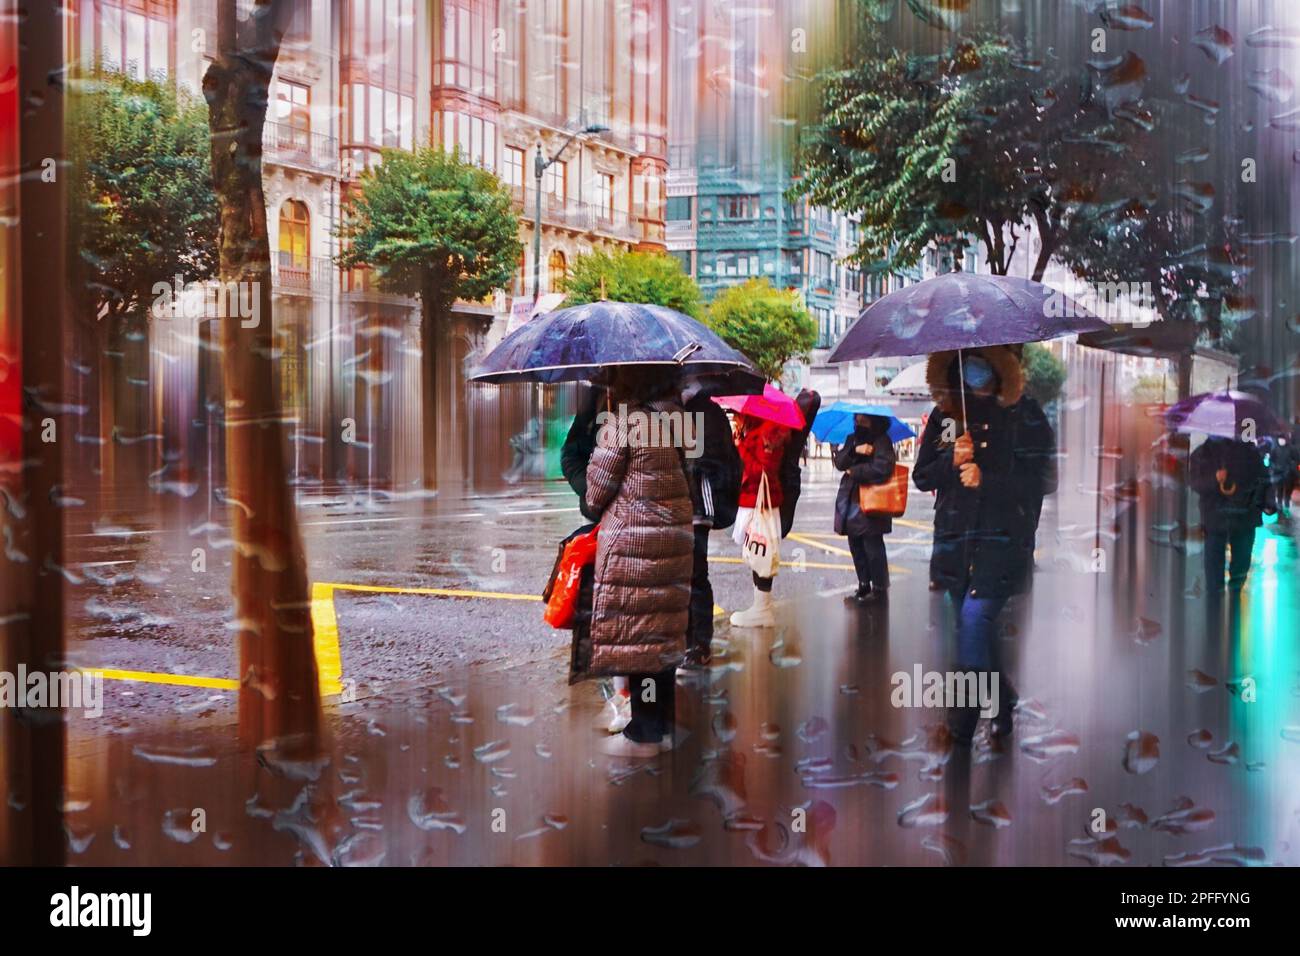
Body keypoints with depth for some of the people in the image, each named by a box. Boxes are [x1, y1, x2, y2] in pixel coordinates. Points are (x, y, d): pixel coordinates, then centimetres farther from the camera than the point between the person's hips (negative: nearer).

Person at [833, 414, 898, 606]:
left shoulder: (881, 440, -8)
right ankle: (864, 586, 24)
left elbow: (882, 468, -21)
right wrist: (855, 450, -16)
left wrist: (854, 471, -10)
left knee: (873, 546, -4)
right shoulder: (852, 439, 13)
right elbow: (839, 462, 2)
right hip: (850, 501, 7)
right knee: (856, 546, 13)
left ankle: (879, 589, 4)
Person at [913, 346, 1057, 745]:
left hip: (1003, 536, -5)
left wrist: (986, 480, -16)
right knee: (973, 627, 12)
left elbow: (1044, 479, -7)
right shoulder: (943, 416, 7)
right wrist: (952, 460, -13)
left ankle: (961, 726, -15)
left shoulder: (1023, 414, -4)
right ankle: (1003, 704, 33)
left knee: (975, 617, -19)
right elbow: (921, 477, 8)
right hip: (954, 538, 5)